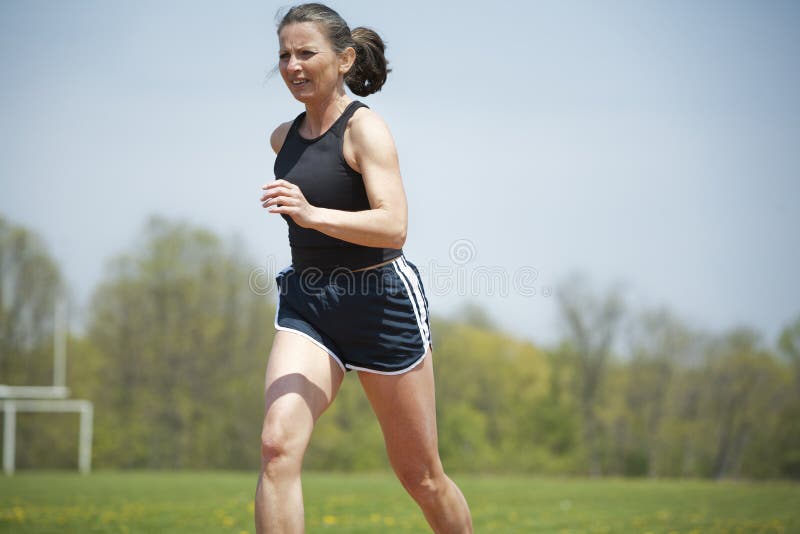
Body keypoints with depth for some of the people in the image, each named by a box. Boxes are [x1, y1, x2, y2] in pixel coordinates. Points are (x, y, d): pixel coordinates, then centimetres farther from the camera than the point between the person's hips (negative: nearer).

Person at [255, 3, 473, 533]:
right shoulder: (284, 137, 9)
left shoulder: (364, 128, -12)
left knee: (420, 475, 8)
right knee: (277, 445, -20)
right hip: (306, 304, 5)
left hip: (382, 304, -5)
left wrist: (312, 214, -40)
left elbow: (393, 227, -27)